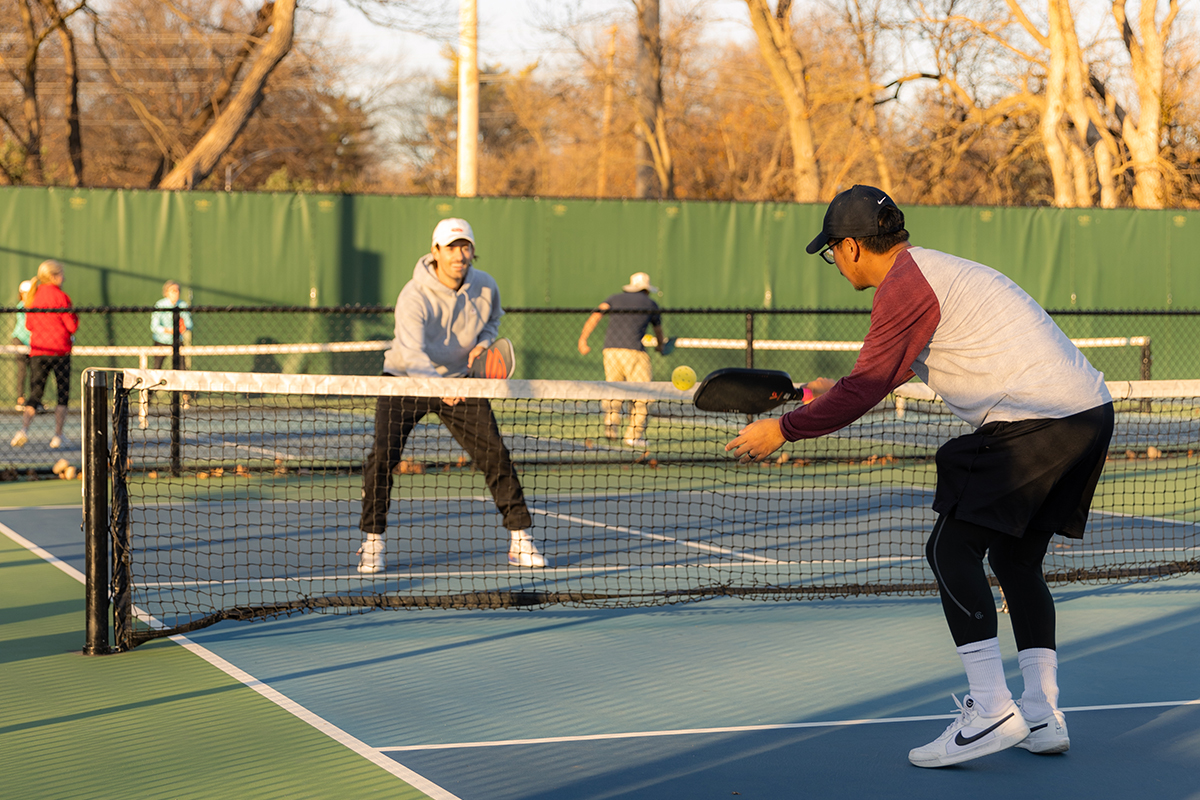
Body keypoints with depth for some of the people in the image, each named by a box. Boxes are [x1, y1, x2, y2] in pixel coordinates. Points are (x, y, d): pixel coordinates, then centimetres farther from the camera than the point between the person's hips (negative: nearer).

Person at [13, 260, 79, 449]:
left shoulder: (33, 297, 8)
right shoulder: (60, 296, -8)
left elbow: (29, 325, 14)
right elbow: (72, 325, -10)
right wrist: (74, 316, 10)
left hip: (37, 351, 4)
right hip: (60, 351, -4)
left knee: (35, 393, 6)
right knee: (63, 394, 7)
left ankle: (24, 427, -18)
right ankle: (57, 436, 2)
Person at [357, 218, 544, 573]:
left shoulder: (486, 287, -9)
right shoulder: (414, 297, -26)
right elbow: (412, 352, -39)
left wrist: (483, 342, -7)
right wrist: (439, 386, -56)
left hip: (459, 381, 4)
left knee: (495, 454, -5)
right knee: (383, 454, -18)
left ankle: (520, 540, 8)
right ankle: (373, 543, -2)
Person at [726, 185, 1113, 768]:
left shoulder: (903, 285, -8)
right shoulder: (935, 271, 23)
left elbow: (865, 391, -10)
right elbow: (897, 366, 37)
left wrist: (783, 429, -1)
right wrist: (834, 391, 43)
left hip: (1037, 419, -10)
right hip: (1088, 411, 10)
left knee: (952, 548, -5)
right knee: (1015, 558, 16)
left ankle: (991, 711, -10)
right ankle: (1042, 715, 11)